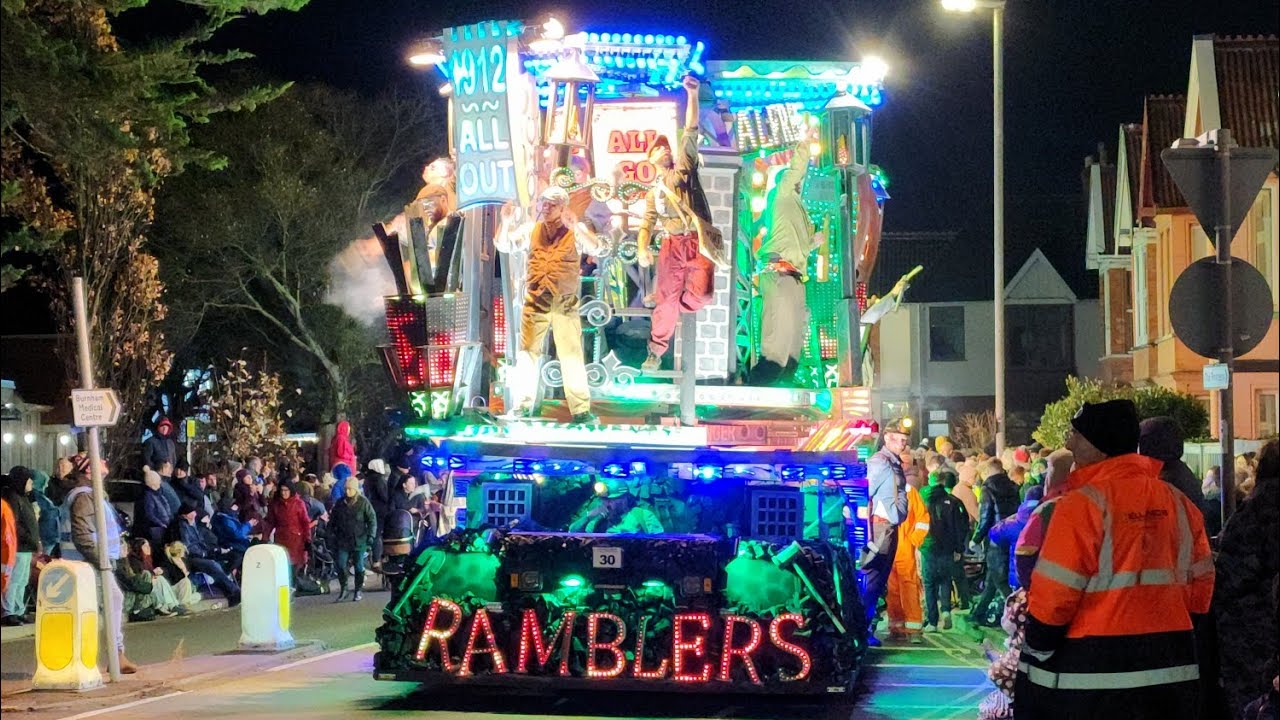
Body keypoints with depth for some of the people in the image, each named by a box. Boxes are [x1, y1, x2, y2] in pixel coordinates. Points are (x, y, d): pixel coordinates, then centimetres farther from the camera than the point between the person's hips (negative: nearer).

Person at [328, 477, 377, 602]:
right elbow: (332, 521, 13)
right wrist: (331, 536, 8)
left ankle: (358, 591, 19)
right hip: (343, 540, 3)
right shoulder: (340, 503, 5)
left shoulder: (363, 502, -5)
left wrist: (371, 535, -12)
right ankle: (343, 590, 12)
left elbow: (372, 520, -3)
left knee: (359, 567, 6)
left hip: (359, 540, -3)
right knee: (340, 565, -3)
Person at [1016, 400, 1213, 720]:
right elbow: (1199, 585, 12)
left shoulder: (1082, 504, -14)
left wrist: (1035, 658, -3)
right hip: (1172, 669, 7)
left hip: (1092, 673, -7)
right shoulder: (1178, 502, 8)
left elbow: (1053, 596, -15)